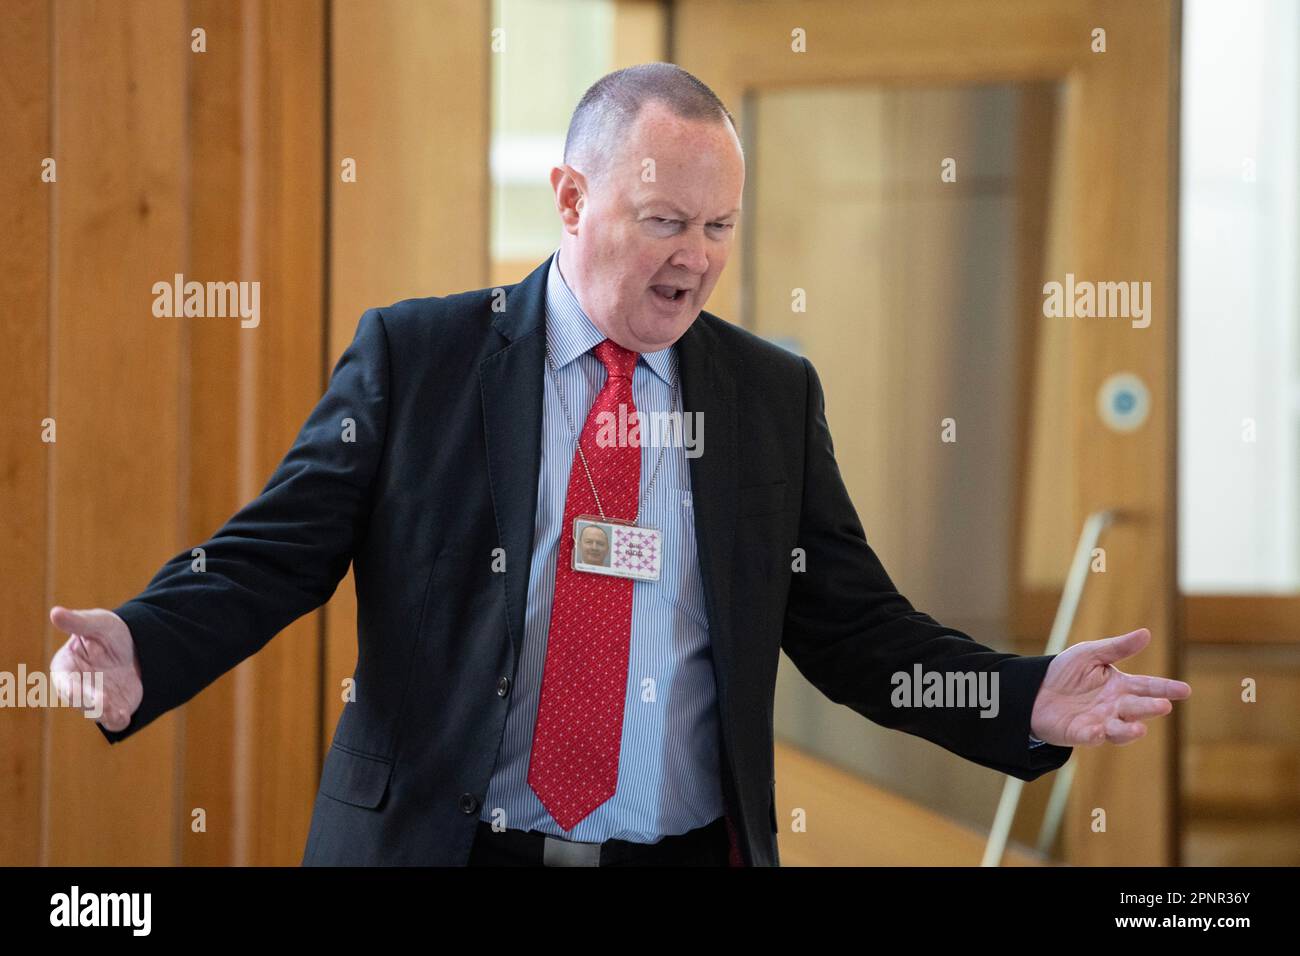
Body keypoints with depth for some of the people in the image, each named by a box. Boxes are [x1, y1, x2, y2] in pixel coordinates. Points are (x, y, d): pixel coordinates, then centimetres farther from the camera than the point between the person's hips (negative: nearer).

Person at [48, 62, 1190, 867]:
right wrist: (141, 650, -21)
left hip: (688, 853, 2)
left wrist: (1028, 700, -8)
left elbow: (855, 628, 7)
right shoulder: (412, 354, 0)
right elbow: (273, 553, -3)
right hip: (435, 842, -2)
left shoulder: (774, 394, 7)